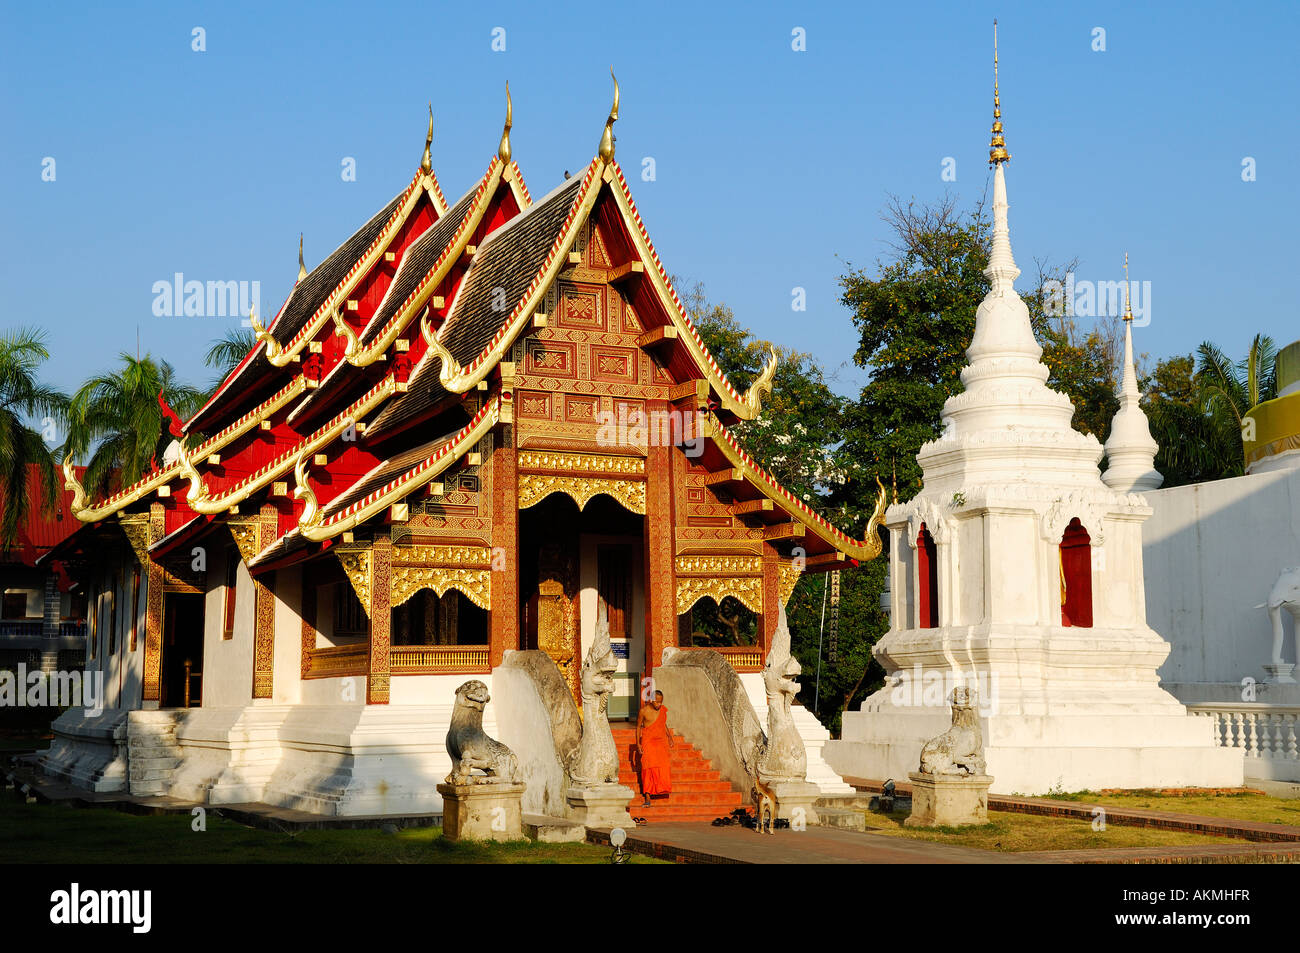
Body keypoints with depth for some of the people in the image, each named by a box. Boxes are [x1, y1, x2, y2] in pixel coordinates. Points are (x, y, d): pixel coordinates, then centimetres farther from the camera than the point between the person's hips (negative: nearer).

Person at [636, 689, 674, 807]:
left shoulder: (663, 710, 5)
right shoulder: (644, 711, -7)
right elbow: (638, 727, 3)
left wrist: (670, 738, 16)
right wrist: (638, 744, -1)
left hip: (662, 742, 4)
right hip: (648, 742, -4)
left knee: (663, 767, -8)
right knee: (648, 768, -9)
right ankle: (647, 797, -7)